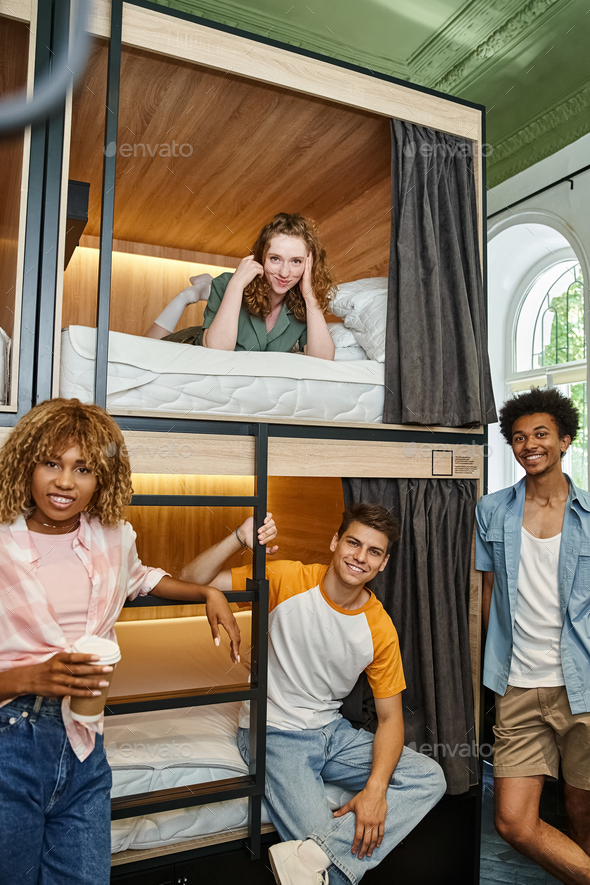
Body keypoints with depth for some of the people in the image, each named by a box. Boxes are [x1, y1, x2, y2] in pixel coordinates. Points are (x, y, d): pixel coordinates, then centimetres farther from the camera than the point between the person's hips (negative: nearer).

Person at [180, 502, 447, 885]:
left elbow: (390, 717, -2)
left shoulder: (380, 628, -6)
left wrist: (376, 788, -19)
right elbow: (193, 581, -18)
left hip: (332, 729, 6)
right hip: (274, 733, -5)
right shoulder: (287, 580, -15)